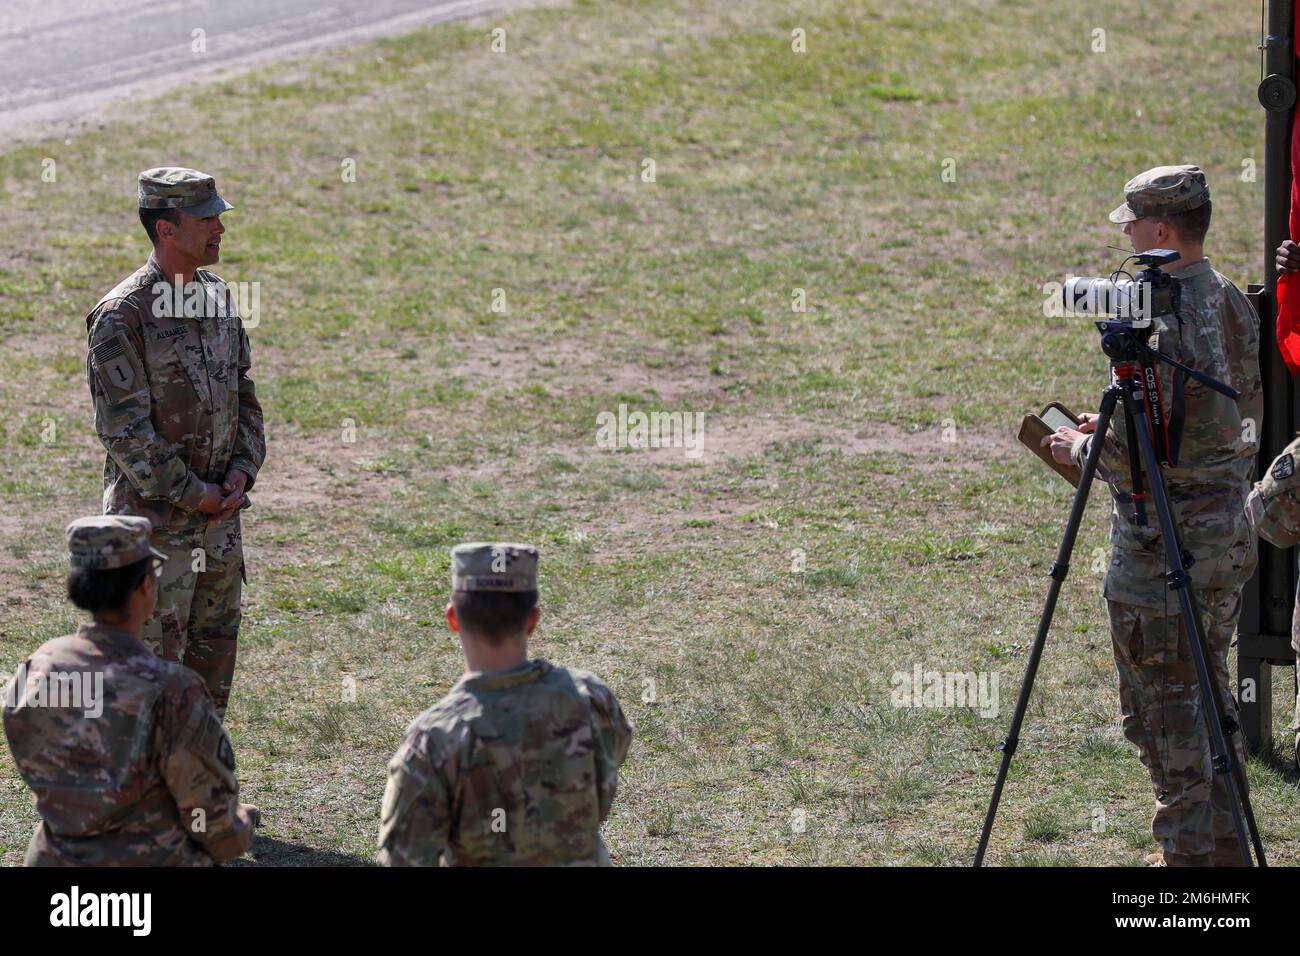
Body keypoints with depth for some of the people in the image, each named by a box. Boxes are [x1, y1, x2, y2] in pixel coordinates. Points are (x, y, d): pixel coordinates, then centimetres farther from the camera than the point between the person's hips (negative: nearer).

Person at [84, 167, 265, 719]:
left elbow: (244, 396, 15)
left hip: (220, 511, 7)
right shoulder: (122, 316, -15)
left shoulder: (218, 298, 8)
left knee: (214, 647, 13)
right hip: (155, 515, -7)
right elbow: (123, 426, -18)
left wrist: (241, 471, 0)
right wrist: (192, 494, -16)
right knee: (155, 653, -4)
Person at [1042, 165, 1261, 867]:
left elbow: (1134, 450, -23)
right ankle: (1225, 844, 23)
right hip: (1231, 530, 9)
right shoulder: (1234, 304, 7)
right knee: (1210, 689, 18)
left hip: (1163, 542, -9)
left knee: (1162, 703, 0)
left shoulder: (1155, 323, -20)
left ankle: (1188, 854, 3)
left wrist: (1080, 447, -2)